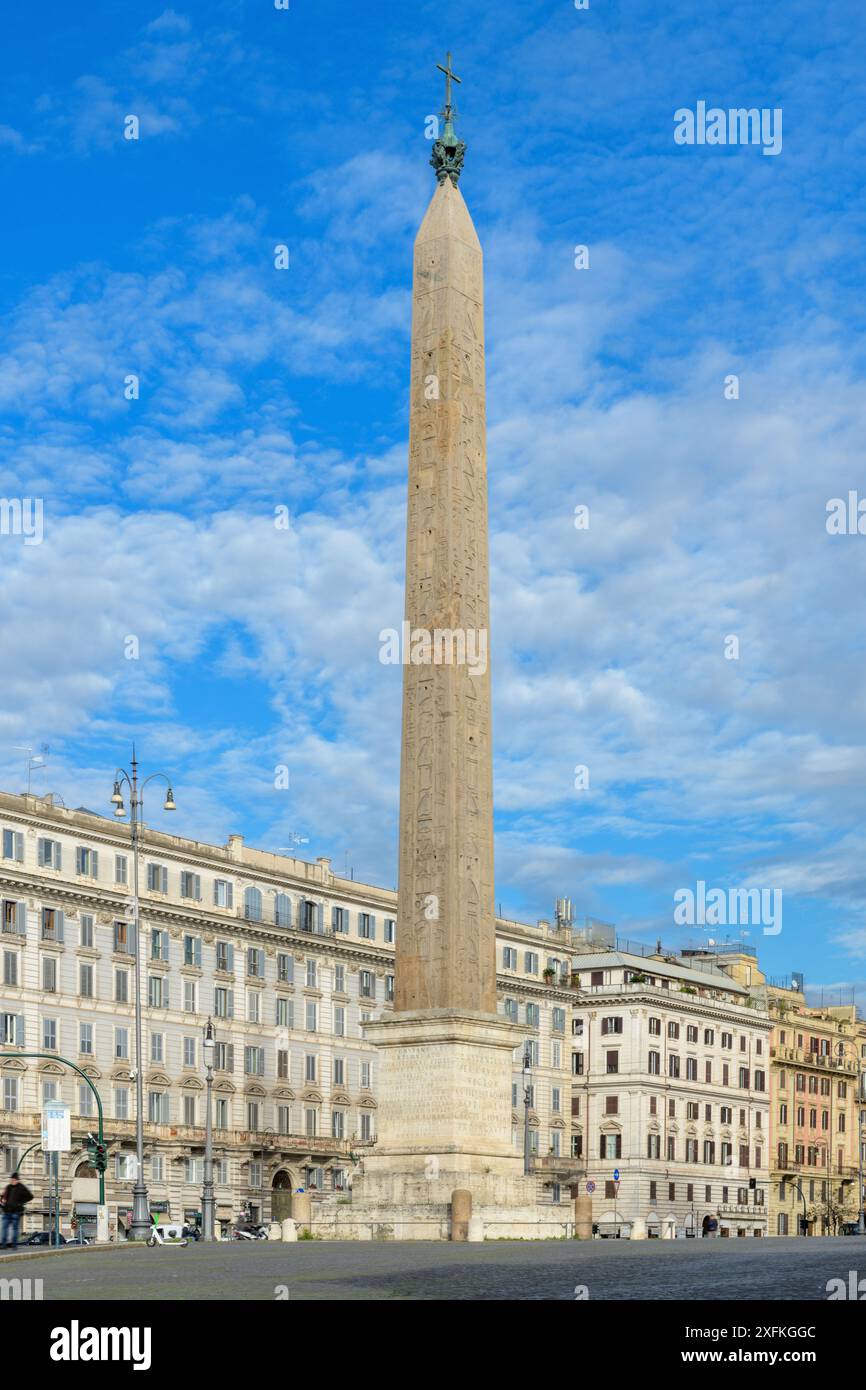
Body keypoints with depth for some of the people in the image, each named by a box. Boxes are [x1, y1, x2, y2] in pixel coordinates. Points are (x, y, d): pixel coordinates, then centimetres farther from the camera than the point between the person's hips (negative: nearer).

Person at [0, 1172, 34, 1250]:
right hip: (7, 1211, 5)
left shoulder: (21, 1188, -3)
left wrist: (21, 1202, -8)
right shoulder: (8, 1187, 13)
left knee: (14, 1227, -1)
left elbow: (30, 1196, -3)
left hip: (16, 1211, -5)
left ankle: (14, 1244, 4)